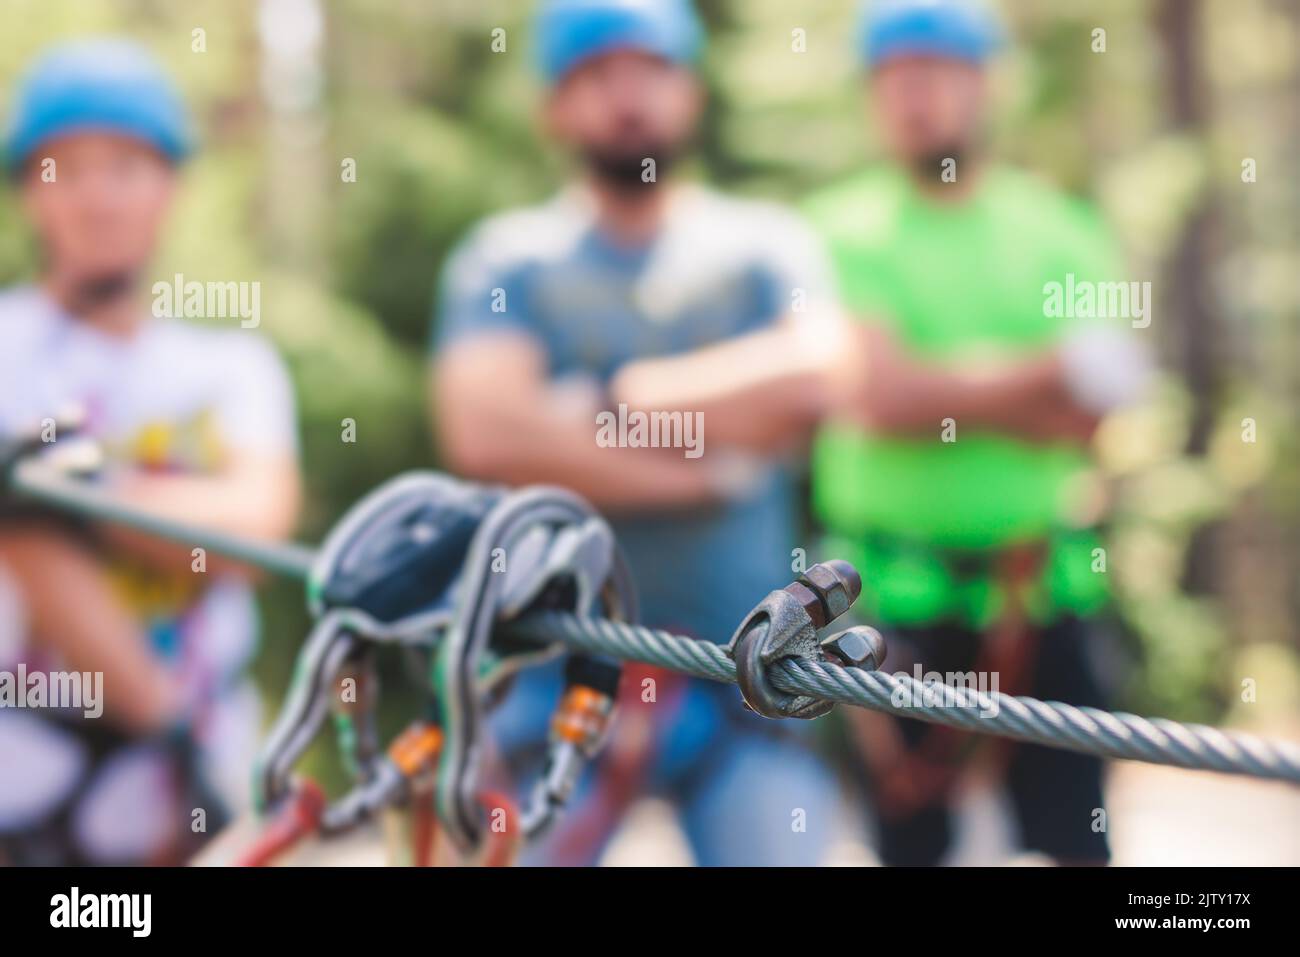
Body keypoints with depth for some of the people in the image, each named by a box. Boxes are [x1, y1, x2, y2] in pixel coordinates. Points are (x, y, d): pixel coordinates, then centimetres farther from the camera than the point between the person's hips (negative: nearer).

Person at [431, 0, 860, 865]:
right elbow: (487, 432, -13)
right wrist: (704, 463, -12)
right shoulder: (507, 259, 4)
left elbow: (809, 379, -14)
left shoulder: (766, 245, 7)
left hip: (745, 668, 1)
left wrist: (608, 399, -8)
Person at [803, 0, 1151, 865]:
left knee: (1075, 833, 1)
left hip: (1038, 588, 2)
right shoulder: (840, 233, 1)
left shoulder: (1060, 230, 6)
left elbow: (1087, 416, -4)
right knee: (911, 834, 7)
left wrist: (944, 389, -13)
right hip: (894, 596, -1)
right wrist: (1027, 381, -13)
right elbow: (878, 394, -14)